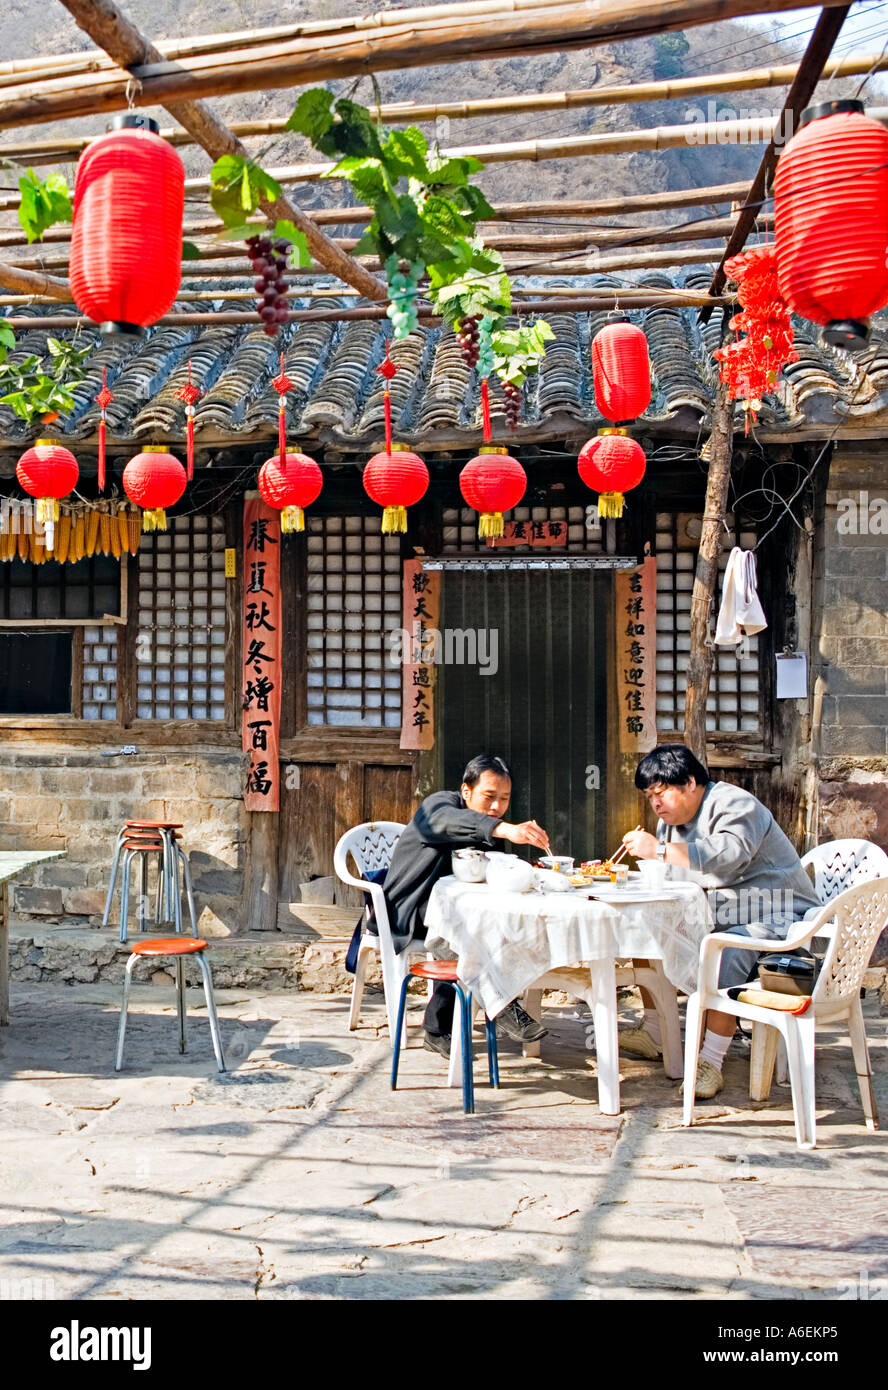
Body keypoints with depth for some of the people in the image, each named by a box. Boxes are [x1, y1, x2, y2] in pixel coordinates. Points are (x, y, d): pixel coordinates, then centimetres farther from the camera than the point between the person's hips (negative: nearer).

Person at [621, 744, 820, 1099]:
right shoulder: (672, 817, 12)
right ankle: (653, 1034, 6)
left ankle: (711, 1061, -31)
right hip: (719, 914, 9)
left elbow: (729, 854, -37)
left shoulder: (735, 805, -17)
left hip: (778, 917, -9)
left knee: (728, 952, -37)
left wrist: (659, 849, -40)